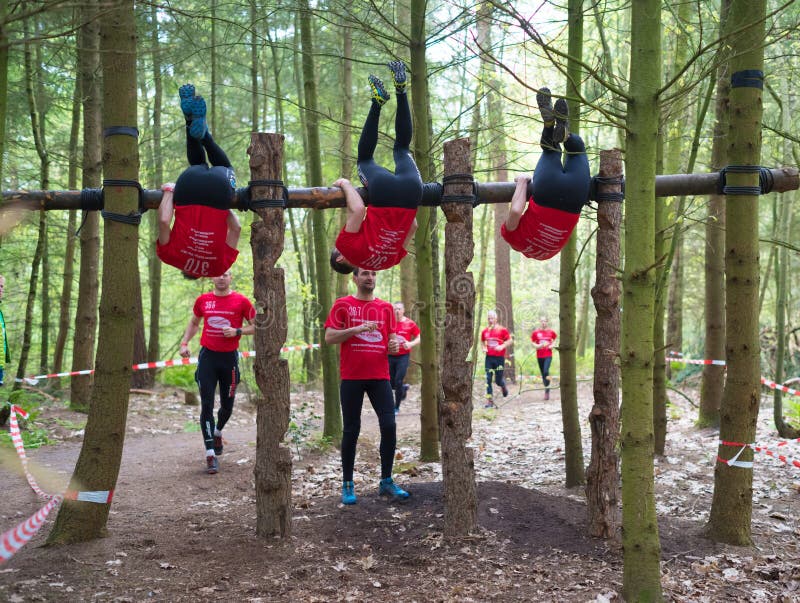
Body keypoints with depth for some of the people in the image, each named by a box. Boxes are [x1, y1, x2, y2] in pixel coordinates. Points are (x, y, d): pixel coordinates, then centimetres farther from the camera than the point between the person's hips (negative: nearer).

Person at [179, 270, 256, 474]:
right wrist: (184, 343, 7)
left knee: (227, 405, 11)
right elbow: (193, 322, 20)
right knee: (206, 405, -7)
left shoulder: (241, 301, -3)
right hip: (207, 356, 1)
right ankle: (210, 454, -4)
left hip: (229, 358, -1)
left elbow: (255, 326, 2)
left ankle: (217, 433, 44)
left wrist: (237, 331, -14)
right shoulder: (203, 300, 5)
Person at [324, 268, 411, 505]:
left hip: (380, 377, 3)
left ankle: (386, 482, 9)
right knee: (351, 430, 3)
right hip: (352, 378, -3)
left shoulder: (386, 307, 12)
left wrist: (394, 344, -5)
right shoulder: (342, 305, 2)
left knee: (389, 426, -5)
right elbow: (329, 338, -5)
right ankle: (347, 485, 15)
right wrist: (357, 329, -16)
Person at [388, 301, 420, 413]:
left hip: (403, 356, -3)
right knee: (391, 384, 6)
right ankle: (404, 388, 40)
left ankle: (396, 407, 7)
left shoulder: (410, 323, -4)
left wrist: (411, 344, -16)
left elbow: (419, 338, 2)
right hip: (390, 356, 3)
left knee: (398, 381, -10)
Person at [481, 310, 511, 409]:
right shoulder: (484, 331, 7)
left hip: (499, 357, -3)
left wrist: (502, 346, -18)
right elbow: (482, 342, 23)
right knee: (488, 379, -3)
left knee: (498, 380, 1)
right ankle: (490, 400, 2)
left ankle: (503, 385, 39)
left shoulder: (502, 330, -6)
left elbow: (509, 341, -3)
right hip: (489, 358, 3)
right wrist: (484, 348, 3)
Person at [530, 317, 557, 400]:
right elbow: (532, 342, 6)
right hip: (539, 356, 2)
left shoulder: (551, 332, 1)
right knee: (543, 373, 8)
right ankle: (546, 389, 23)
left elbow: (555, 339, 18)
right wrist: (536, 346, -15)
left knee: (546, 371, -19)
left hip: (548, 355, -2)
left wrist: (552, 345, 0)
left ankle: (547, 391, -11)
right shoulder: (535, 332, 0)